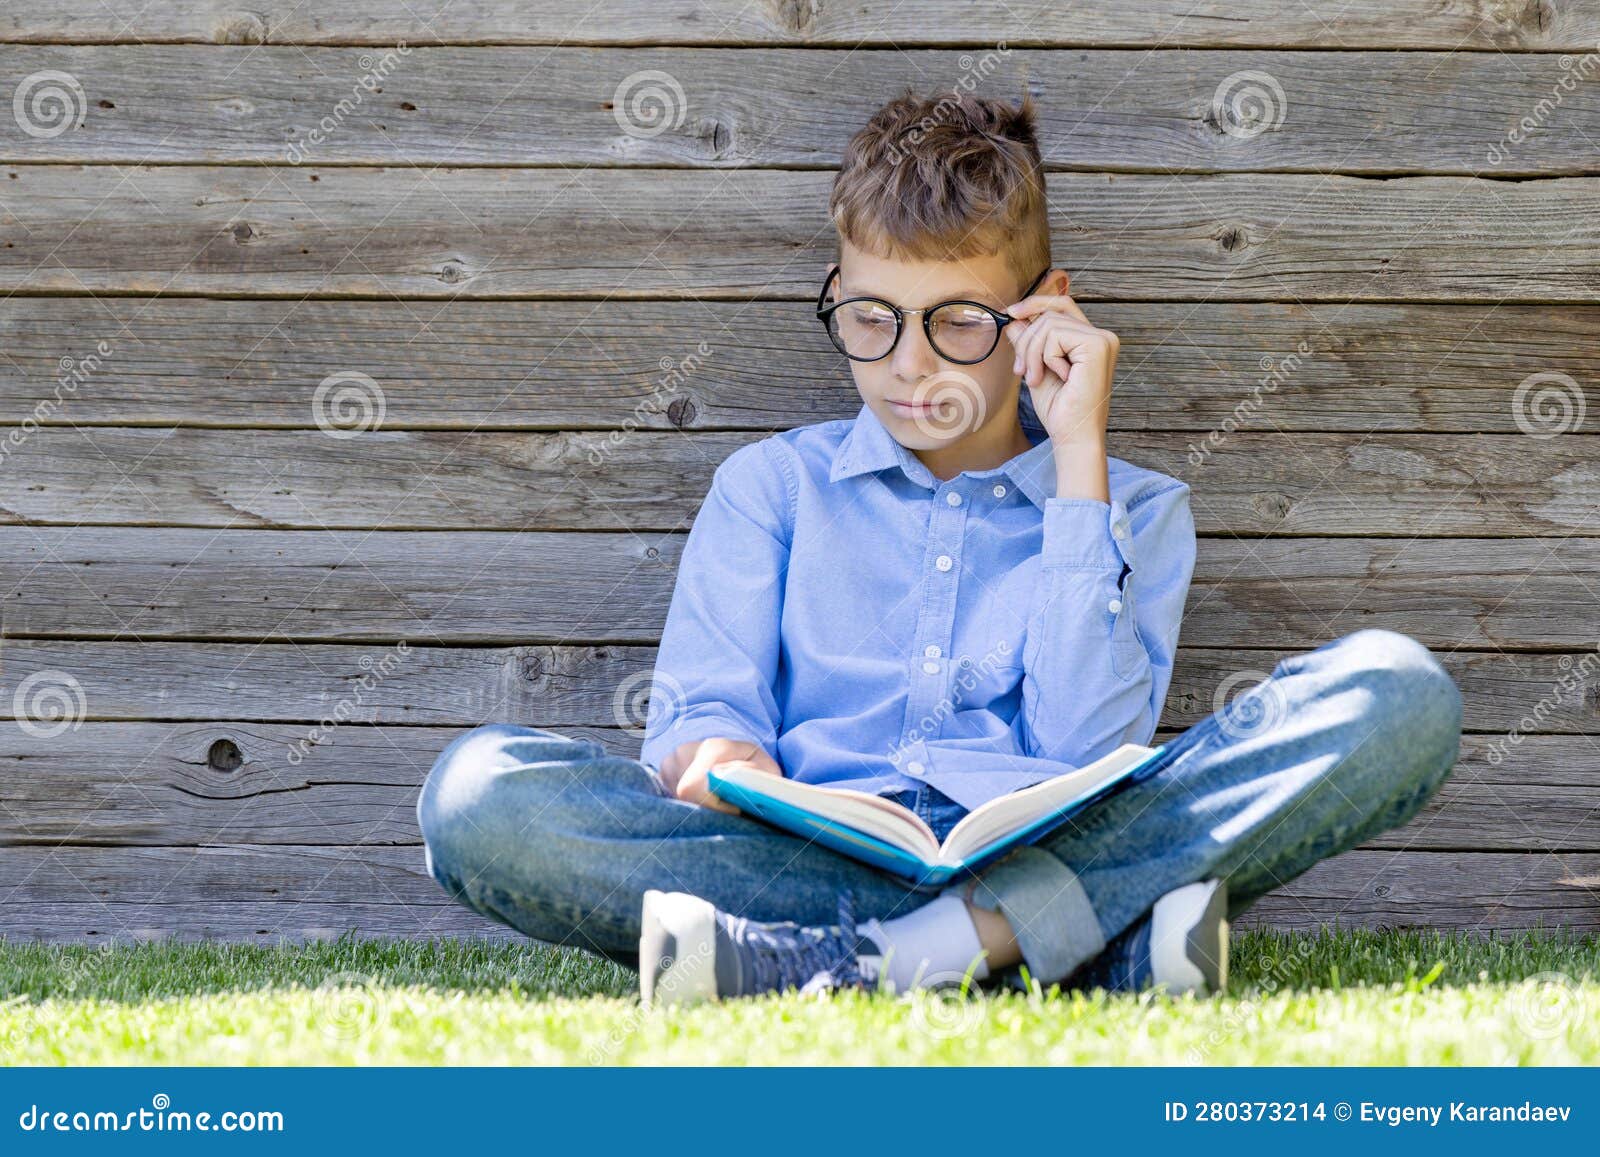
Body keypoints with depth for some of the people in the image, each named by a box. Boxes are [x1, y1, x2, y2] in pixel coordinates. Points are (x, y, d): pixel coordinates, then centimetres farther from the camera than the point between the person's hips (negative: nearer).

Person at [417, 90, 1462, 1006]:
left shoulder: (1131, 510, 19)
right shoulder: (771, 485, 22)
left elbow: (1086, 757, 0)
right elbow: (702, 707, 9)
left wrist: (1079, 459, 3)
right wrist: (718, 756, -17)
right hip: (809, 856, 0)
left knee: (1397, 691, -22)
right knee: (477, 791, -28)